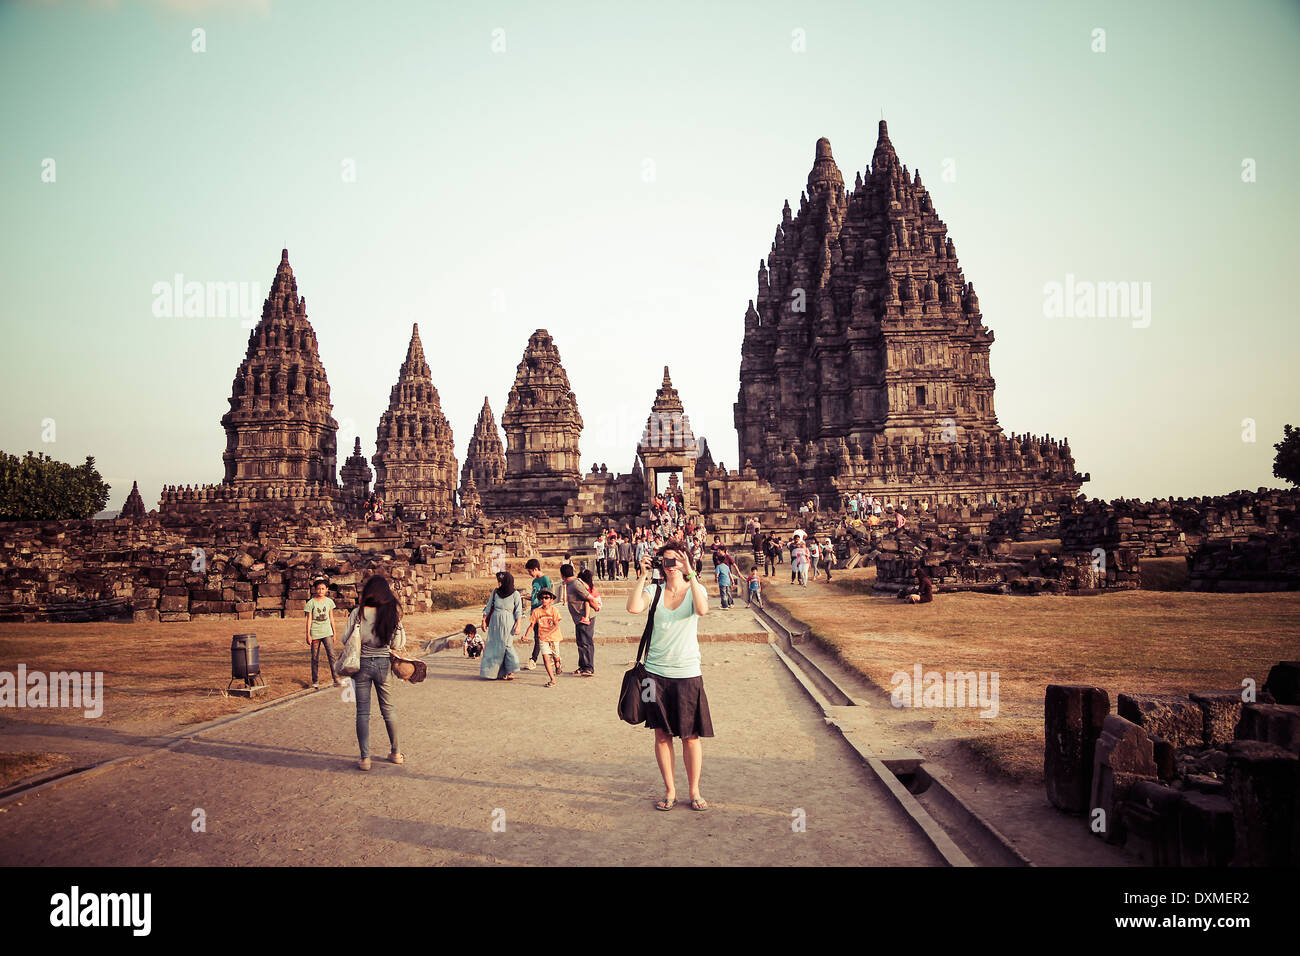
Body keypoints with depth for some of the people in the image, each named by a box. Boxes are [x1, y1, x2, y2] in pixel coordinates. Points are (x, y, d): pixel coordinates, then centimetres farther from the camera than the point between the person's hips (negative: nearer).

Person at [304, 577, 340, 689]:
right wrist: (308, 635, -5)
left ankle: (336, 679, -9)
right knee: (315, 658, 5)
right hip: (315, 633, -1)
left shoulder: (329, 601, 6)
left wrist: (334, 633, 13)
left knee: (331, 655, -9)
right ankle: (315, 681, 15)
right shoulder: (311, 603, -3)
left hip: (327, 632, 1)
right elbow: (309, 620, -2)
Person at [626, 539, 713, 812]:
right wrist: (643, 576, -12)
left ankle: (694, 792, 18)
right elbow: (633, 607, -16)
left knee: (691, 735, 4)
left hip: (687, 674, -1)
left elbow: (702, 609, -22)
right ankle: (669, 791, 21)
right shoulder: (654, 591, 3)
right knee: (662, 734, 7)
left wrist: (690, 574, -22)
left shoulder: (695, 590, 1)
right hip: (657, 672, 1)